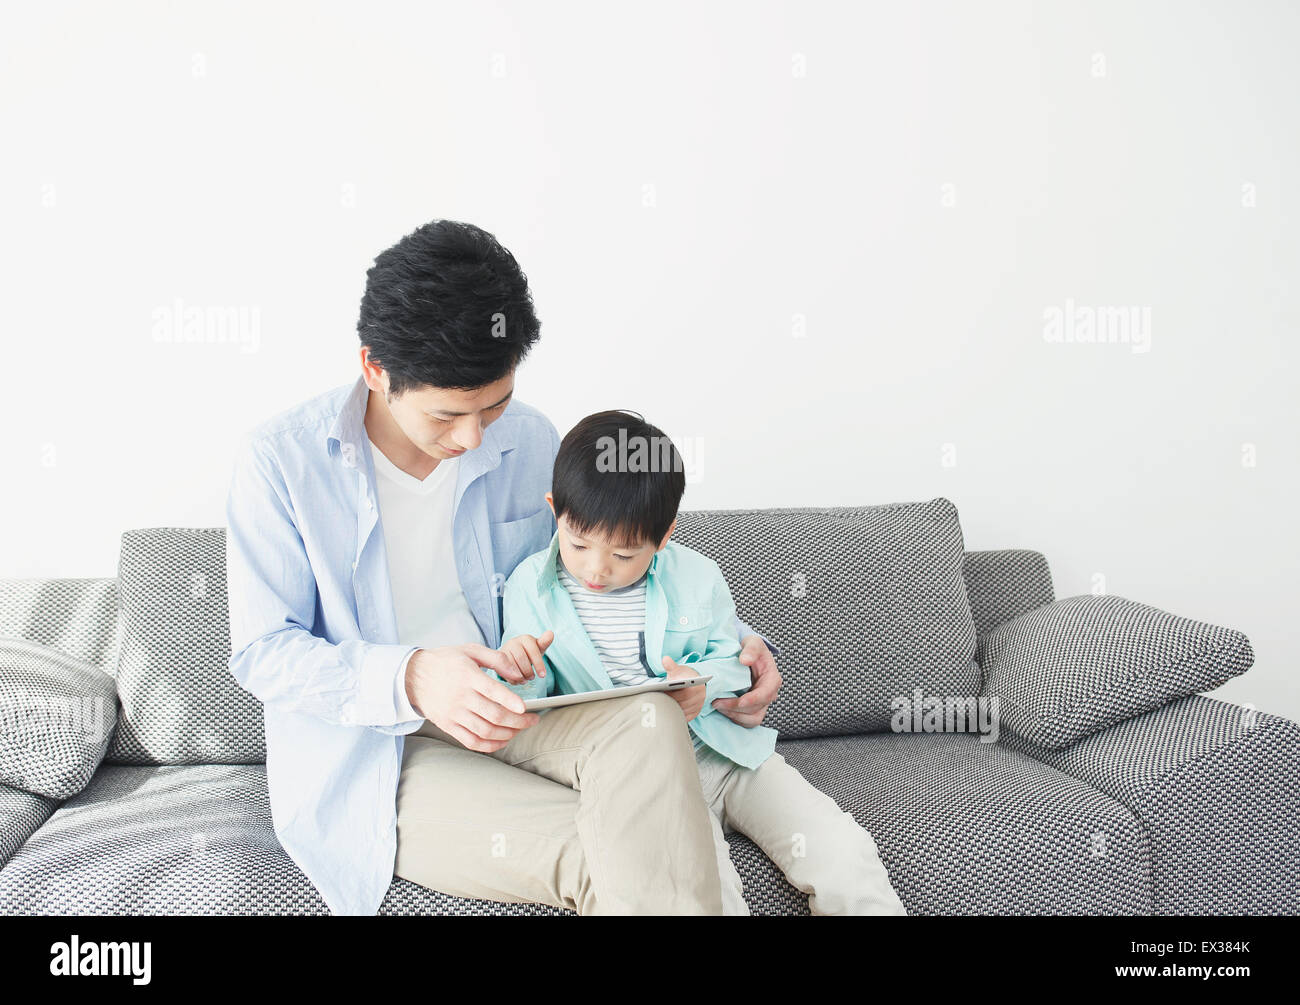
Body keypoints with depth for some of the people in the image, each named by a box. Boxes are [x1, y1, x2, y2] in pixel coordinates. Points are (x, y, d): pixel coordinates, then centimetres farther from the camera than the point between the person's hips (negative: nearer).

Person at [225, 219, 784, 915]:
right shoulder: (280, 460, -10)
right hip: (365, 752, -4)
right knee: (593, 855, -30)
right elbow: (262, 653, -9)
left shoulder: (529, 441, 1)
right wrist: (409, 680, -29)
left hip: (502, 709, 4)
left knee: (645, 724, -30)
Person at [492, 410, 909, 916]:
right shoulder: (531, 586, -2)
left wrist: (704, 684, -15)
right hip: (635, 775, -2)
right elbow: (535, 697, 3)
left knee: (843, 852, -10)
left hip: (725, 752, 3)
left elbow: (731, 658, 9)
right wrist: (521, 676, -22)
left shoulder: (697, 577, -1)